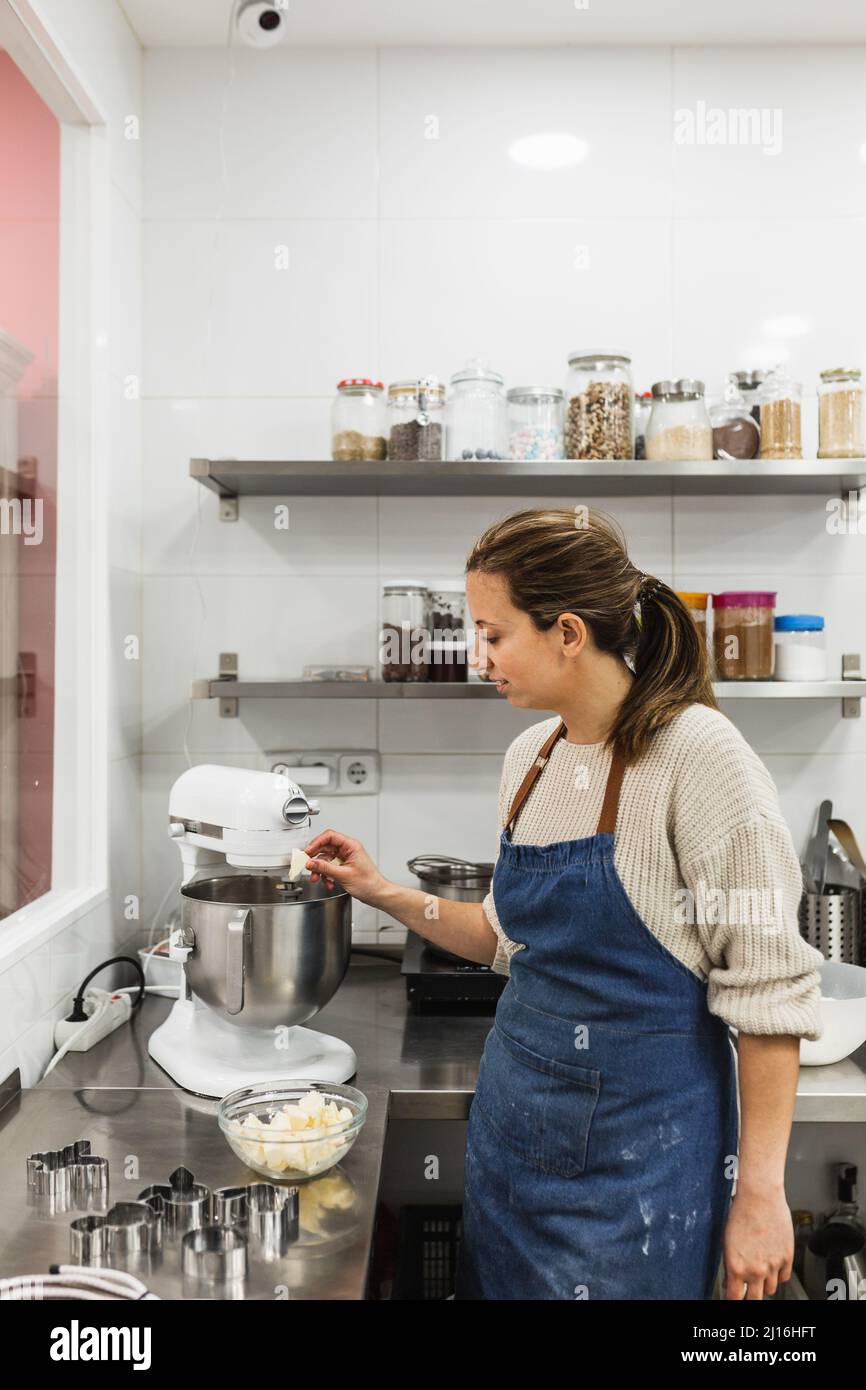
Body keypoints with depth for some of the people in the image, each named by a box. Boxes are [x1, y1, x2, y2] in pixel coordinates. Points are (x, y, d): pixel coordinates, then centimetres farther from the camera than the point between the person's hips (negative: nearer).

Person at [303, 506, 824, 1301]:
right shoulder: (530, 757, 2)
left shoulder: (698, 755, -19)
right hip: (514, 1118, 7)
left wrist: (760, 1193, -16)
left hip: (639, 1142, -6)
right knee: (498, 1285, 20)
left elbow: (770, 993, -17)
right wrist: (387, 895, 5)